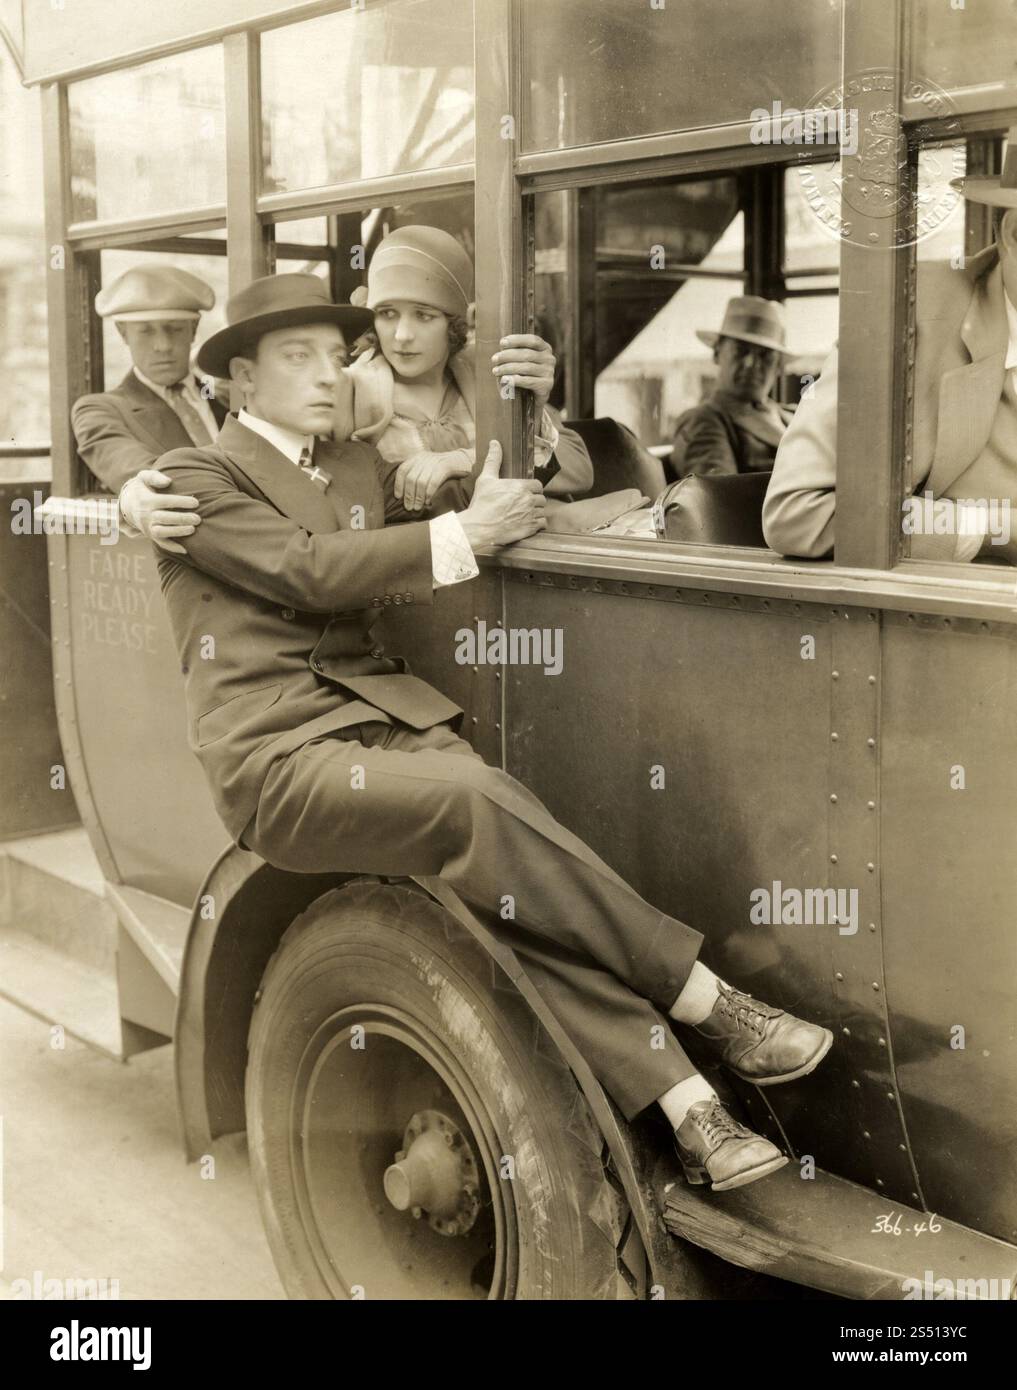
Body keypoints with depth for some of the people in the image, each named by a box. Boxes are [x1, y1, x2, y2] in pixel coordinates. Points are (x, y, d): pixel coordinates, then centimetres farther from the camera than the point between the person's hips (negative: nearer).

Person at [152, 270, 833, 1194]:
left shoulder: (358, 466, 24)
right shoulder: (198, 475, 3)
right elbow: (309, 569, -11)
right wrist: (466, 530, -10)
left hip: (388, 720, 6)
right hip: (279, 757, -5)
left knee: (512, 888, -21)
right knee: (479, 800, -30)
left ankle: (694, 1117, -27)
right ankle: (706, 1002, -22)